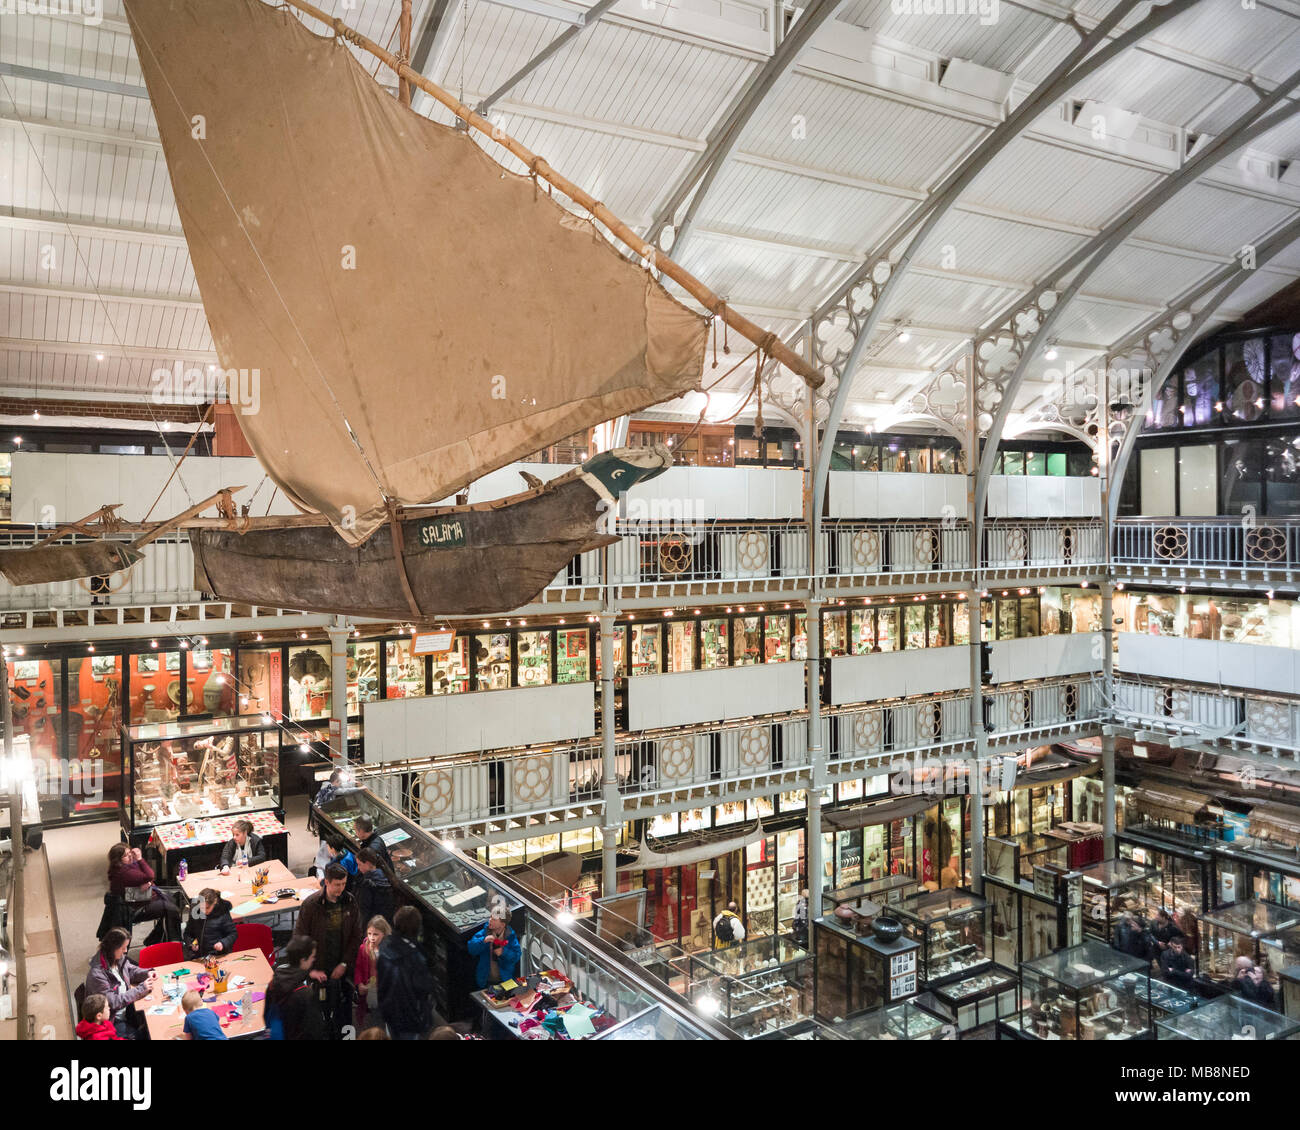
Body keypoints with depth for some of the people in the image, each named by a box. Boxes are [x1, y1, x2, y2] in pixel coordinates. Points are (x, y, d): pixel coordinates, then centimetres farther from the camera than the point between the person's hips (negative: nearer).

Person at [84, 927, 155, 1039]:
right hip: (112, 1021, -7)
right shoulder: (97, 974, -24)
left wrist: (147, 973, -2)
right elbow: (112, 1002, -22)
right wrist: (141, 989, -21)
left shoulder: (119, 958, -3)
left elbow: (131, 970, 18)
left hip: (126, 1010, 7)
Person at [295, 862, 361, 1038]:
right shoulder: (311, 904, -13)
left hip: (343, 968, 3)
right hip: (320, 970, -3)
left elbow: (356, 936, 3)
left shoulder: (350, 902, -3)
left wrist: (344, 964, -4)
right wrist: (310, 969, -13)